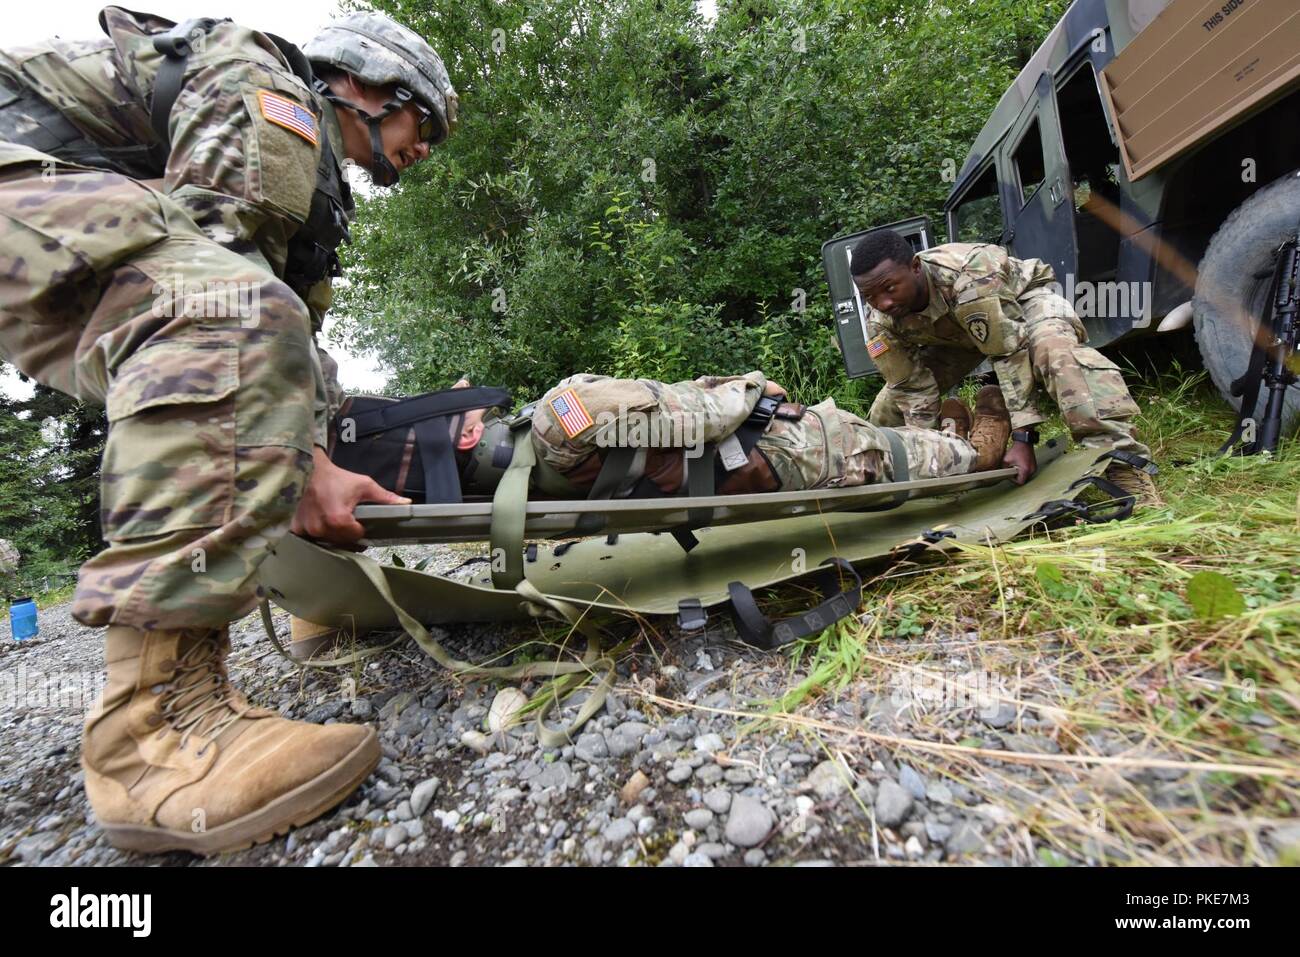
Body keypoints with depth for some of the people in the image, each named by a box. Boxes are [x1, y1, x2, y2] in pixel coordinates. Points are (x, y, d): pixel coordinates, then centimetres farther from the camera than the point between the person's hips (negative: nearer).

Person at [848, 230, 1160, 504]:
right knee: (891, 403, -8)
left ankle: (1126, 467, -37)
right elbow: (914, 390, -20)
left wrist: (1022, 439, -40)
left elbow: (1013, 353, -38)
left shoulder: (969, 279, -42)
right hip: (959, 331, 5)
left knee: (1057, 351, -39)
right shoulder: (880, 324, -27)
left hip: (1023, 295, -4)